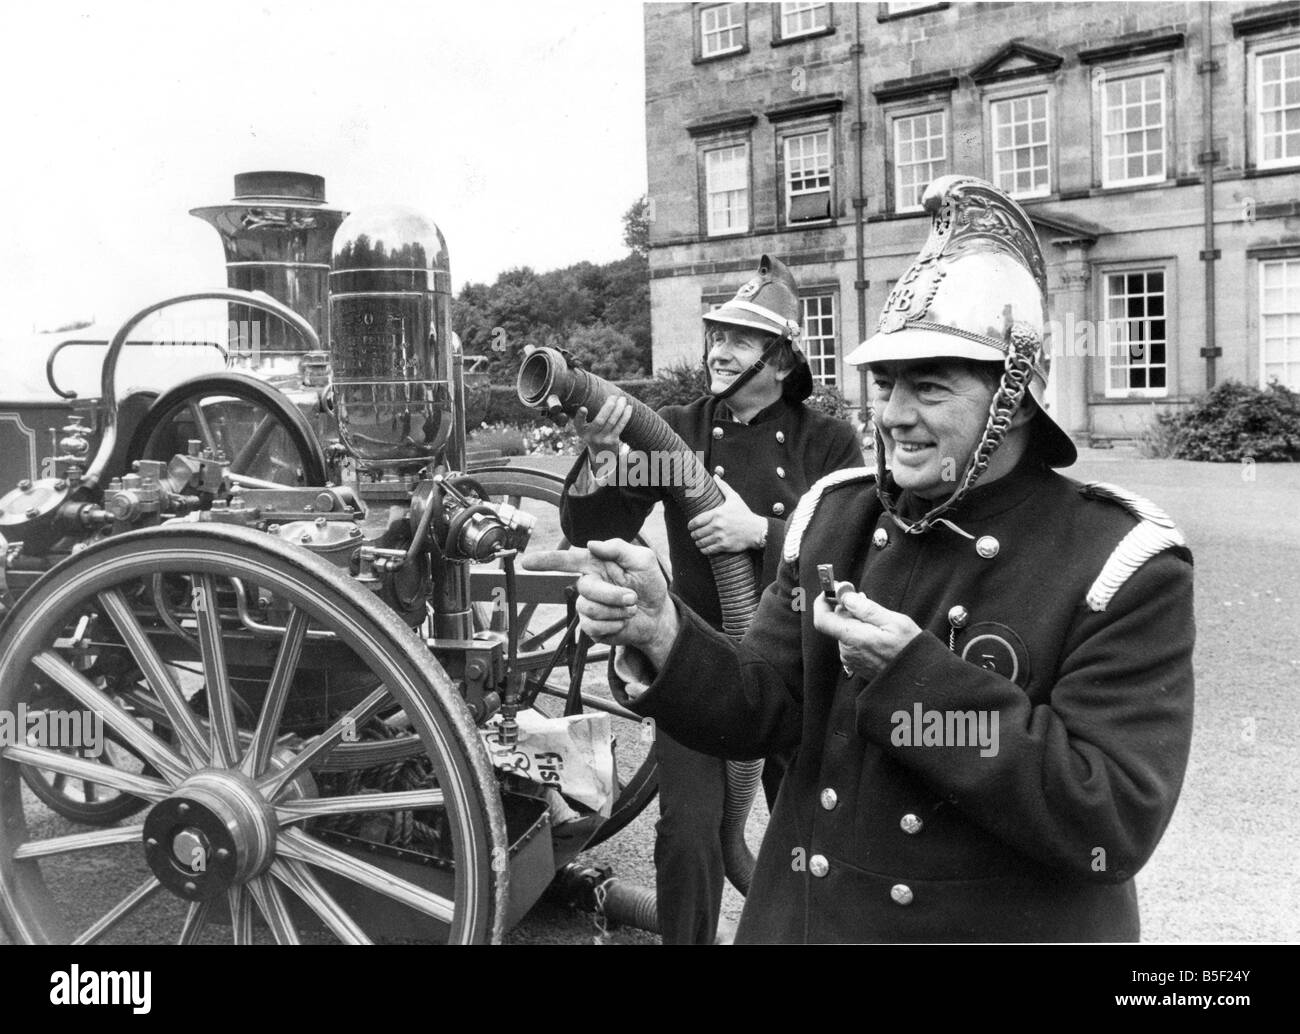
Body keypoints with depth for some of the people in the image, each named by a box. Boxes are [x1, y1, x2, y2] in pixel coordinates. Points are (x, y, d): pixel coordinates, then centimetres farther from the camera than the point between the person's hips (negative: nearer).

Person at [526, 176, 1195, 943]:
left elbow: (1115, 823, -22)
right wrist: (662, 635, -21)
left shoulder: (1122, 566, -16)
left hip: (1008, 925, -4)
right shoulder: (832, 515, -1)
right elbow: (763, 711, -2)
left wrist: (915, 676, -28)